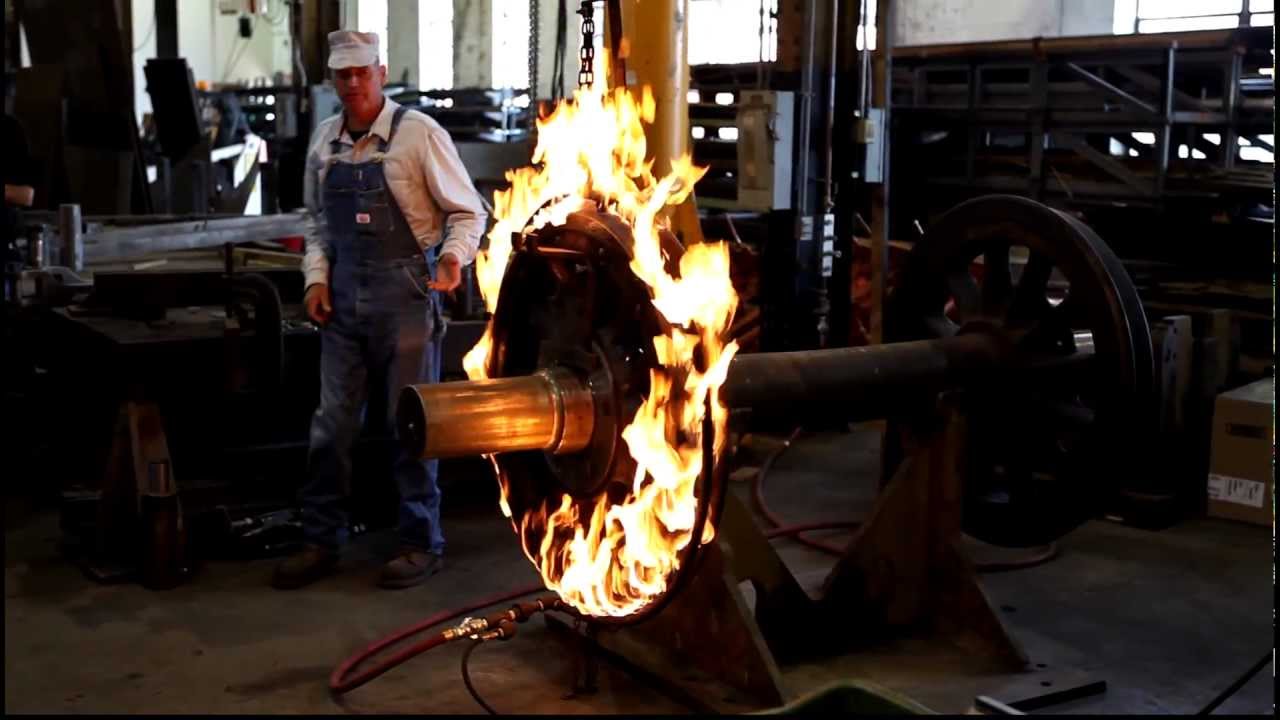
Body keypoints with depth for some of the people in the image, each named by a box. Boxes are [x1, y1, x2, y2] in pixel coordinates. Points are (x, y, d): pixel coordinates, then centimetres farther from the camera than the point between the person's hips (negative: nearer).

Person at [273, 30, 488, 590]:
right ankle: (321, 542, 20)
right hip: (344, 295, 5)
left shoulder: (419, 134, -8)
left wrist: (455, 255, -22)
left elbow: (468, 212, -4)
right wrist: (317, 277, 6)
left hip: (405, 292, -5)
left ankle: (422, 544, 17)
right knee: (331, 423, 7)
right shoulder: (324, 141, 8)